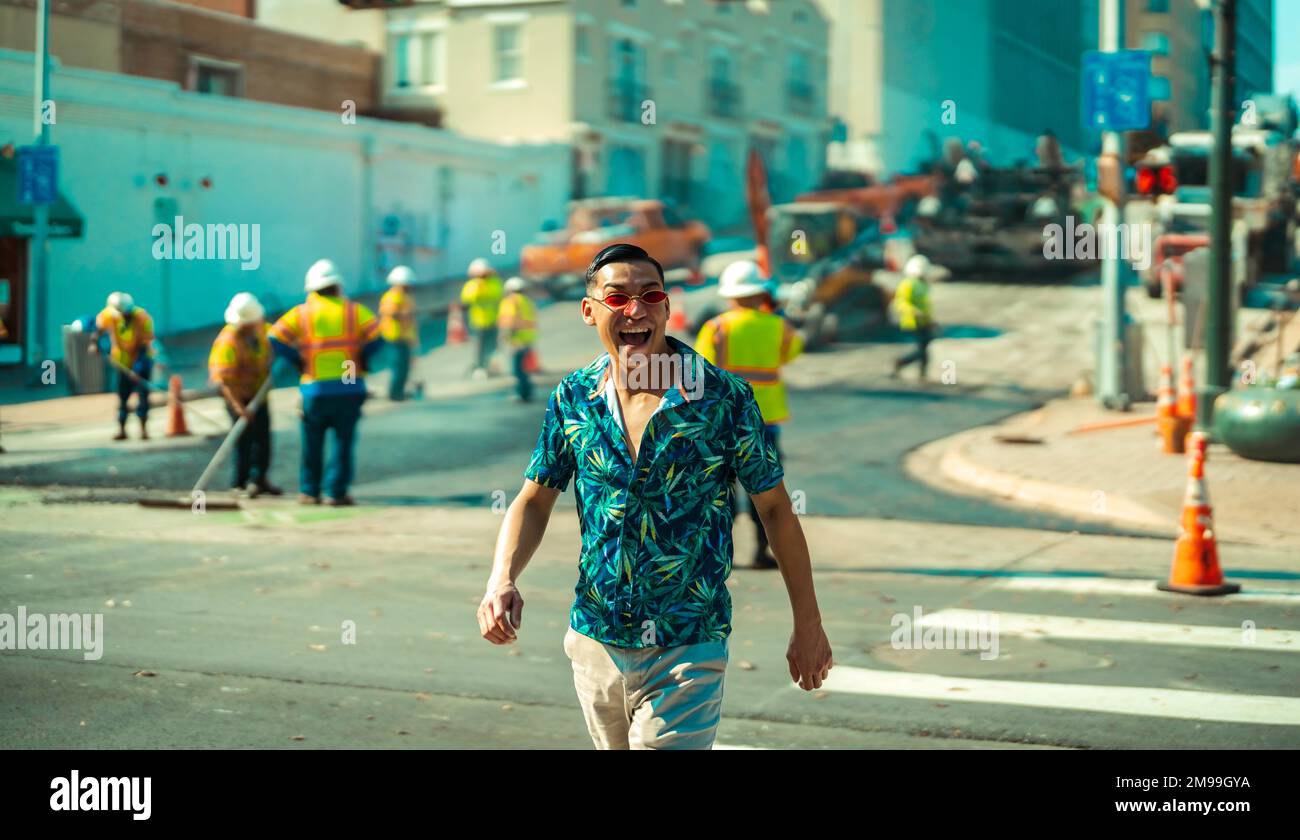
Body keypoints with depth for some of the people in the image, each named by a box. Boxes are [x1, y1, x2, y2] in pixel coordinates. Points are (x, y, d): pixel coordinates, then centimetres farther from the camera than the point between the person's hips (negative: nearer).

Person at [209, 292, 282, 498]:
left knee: (263, 436, 8)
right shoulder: (228, 342, -29)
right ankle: (240, 483, 3)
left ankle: (259, 479, 17)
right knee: (245, 438, -7)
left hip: (259, 391, 7)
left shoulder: (259, 326, -8)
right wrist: (239, 407, -37)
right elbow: (225, 379, -33)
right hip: (238, 395, -7)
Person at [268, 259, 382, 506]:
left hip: (315, 390, 1)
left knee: (312, 443, 13)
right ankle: (337, 492, 3)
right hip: (349, 389, 0)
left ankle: (309, 491, 17)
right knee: (343, 441, 6)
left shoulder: (300, 314, 3)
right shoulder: (354, 311, 2)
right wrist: (360, 363, 8)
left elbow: (276, 341, -4)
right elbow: (377, 339, -6)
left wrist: (300, 362, 6)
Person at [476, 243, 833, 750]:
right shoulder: (572, 399, -1)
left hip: (689, 651, -4)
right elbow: (533, 502, 5)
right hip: (595, 642, 4)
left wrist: (809, 624, -1)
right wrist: (501, 580, -14)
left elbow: (775, 508, -3)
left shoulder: (724, 399, -11)